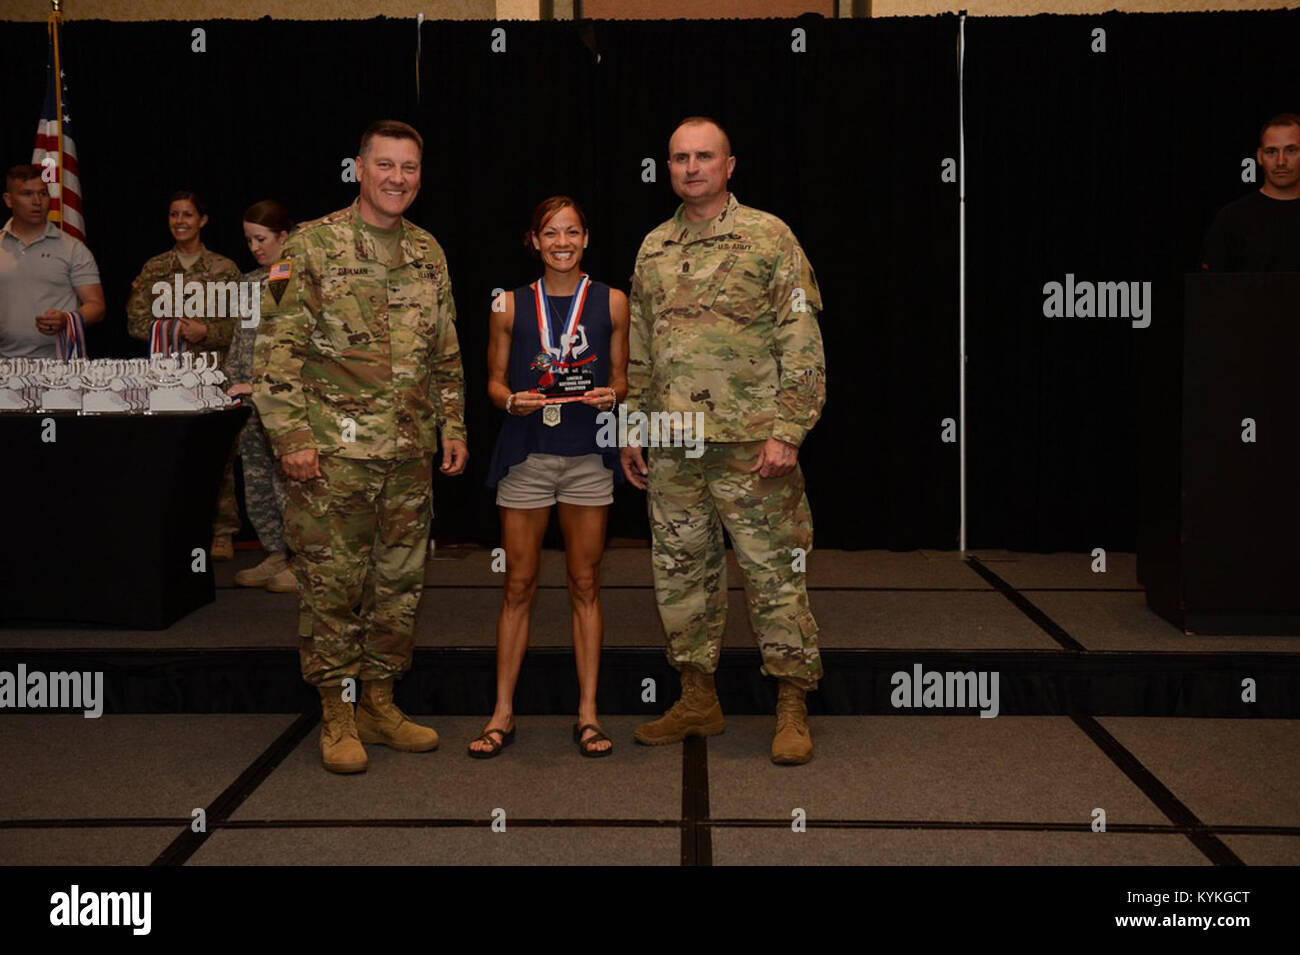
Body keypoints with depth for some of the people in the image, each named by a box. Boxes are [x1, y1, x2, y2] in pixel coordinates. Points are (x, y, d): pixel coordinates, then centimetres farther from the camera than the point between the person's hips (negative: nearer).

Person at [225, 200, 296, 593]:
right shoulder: (251, 281, 16)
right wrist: (233, 383, 12)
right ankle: (276, 557, 19)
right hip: (250, 401, 8)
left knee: (288, 478, -6)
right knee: (256, 479, 9)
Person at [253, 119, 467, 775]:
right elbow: (276, 350, -6)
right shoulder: (311, 246, -3)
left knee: (400, 581, 10)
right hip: (332, 451, -5)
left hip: (410, 454, 5)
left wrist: (454, 428, 12)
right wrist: (291, 436, -12)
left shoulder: (428, 254, 13)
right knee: (332, 583, 1)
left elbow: (446, 354, 18)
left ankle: (380, 701, 23)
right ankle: (337, 714, 13)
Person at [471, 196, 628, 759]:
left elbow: (621, 377, 11)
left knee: (585, 585, 6)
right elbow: (495, 381, 8)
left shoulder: (611, 302, 4)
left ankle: (587, 712, 14)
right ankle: (503, 713, 14)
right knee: (519, 585, 4)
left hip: (587, 457, 0)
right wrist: (513, 400, -13)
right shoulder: (510, 306, 4)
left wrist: (612, 395, -11)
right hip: (526, 455, 0)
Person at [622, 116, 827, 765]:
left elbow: (802, 345, -6)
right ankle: (698, 700, 24)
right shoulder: (653, 249, 14)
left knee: (775, 573, 0)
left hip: (750, 445, -5)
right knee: (682, 572, 11)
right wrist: (631, 429, 14)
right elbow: (637, 351, 19)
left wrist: (787, 431, -14)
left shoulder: (769, 238, -2)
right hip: (672, 448, 6)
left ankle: (793, 710, 10)